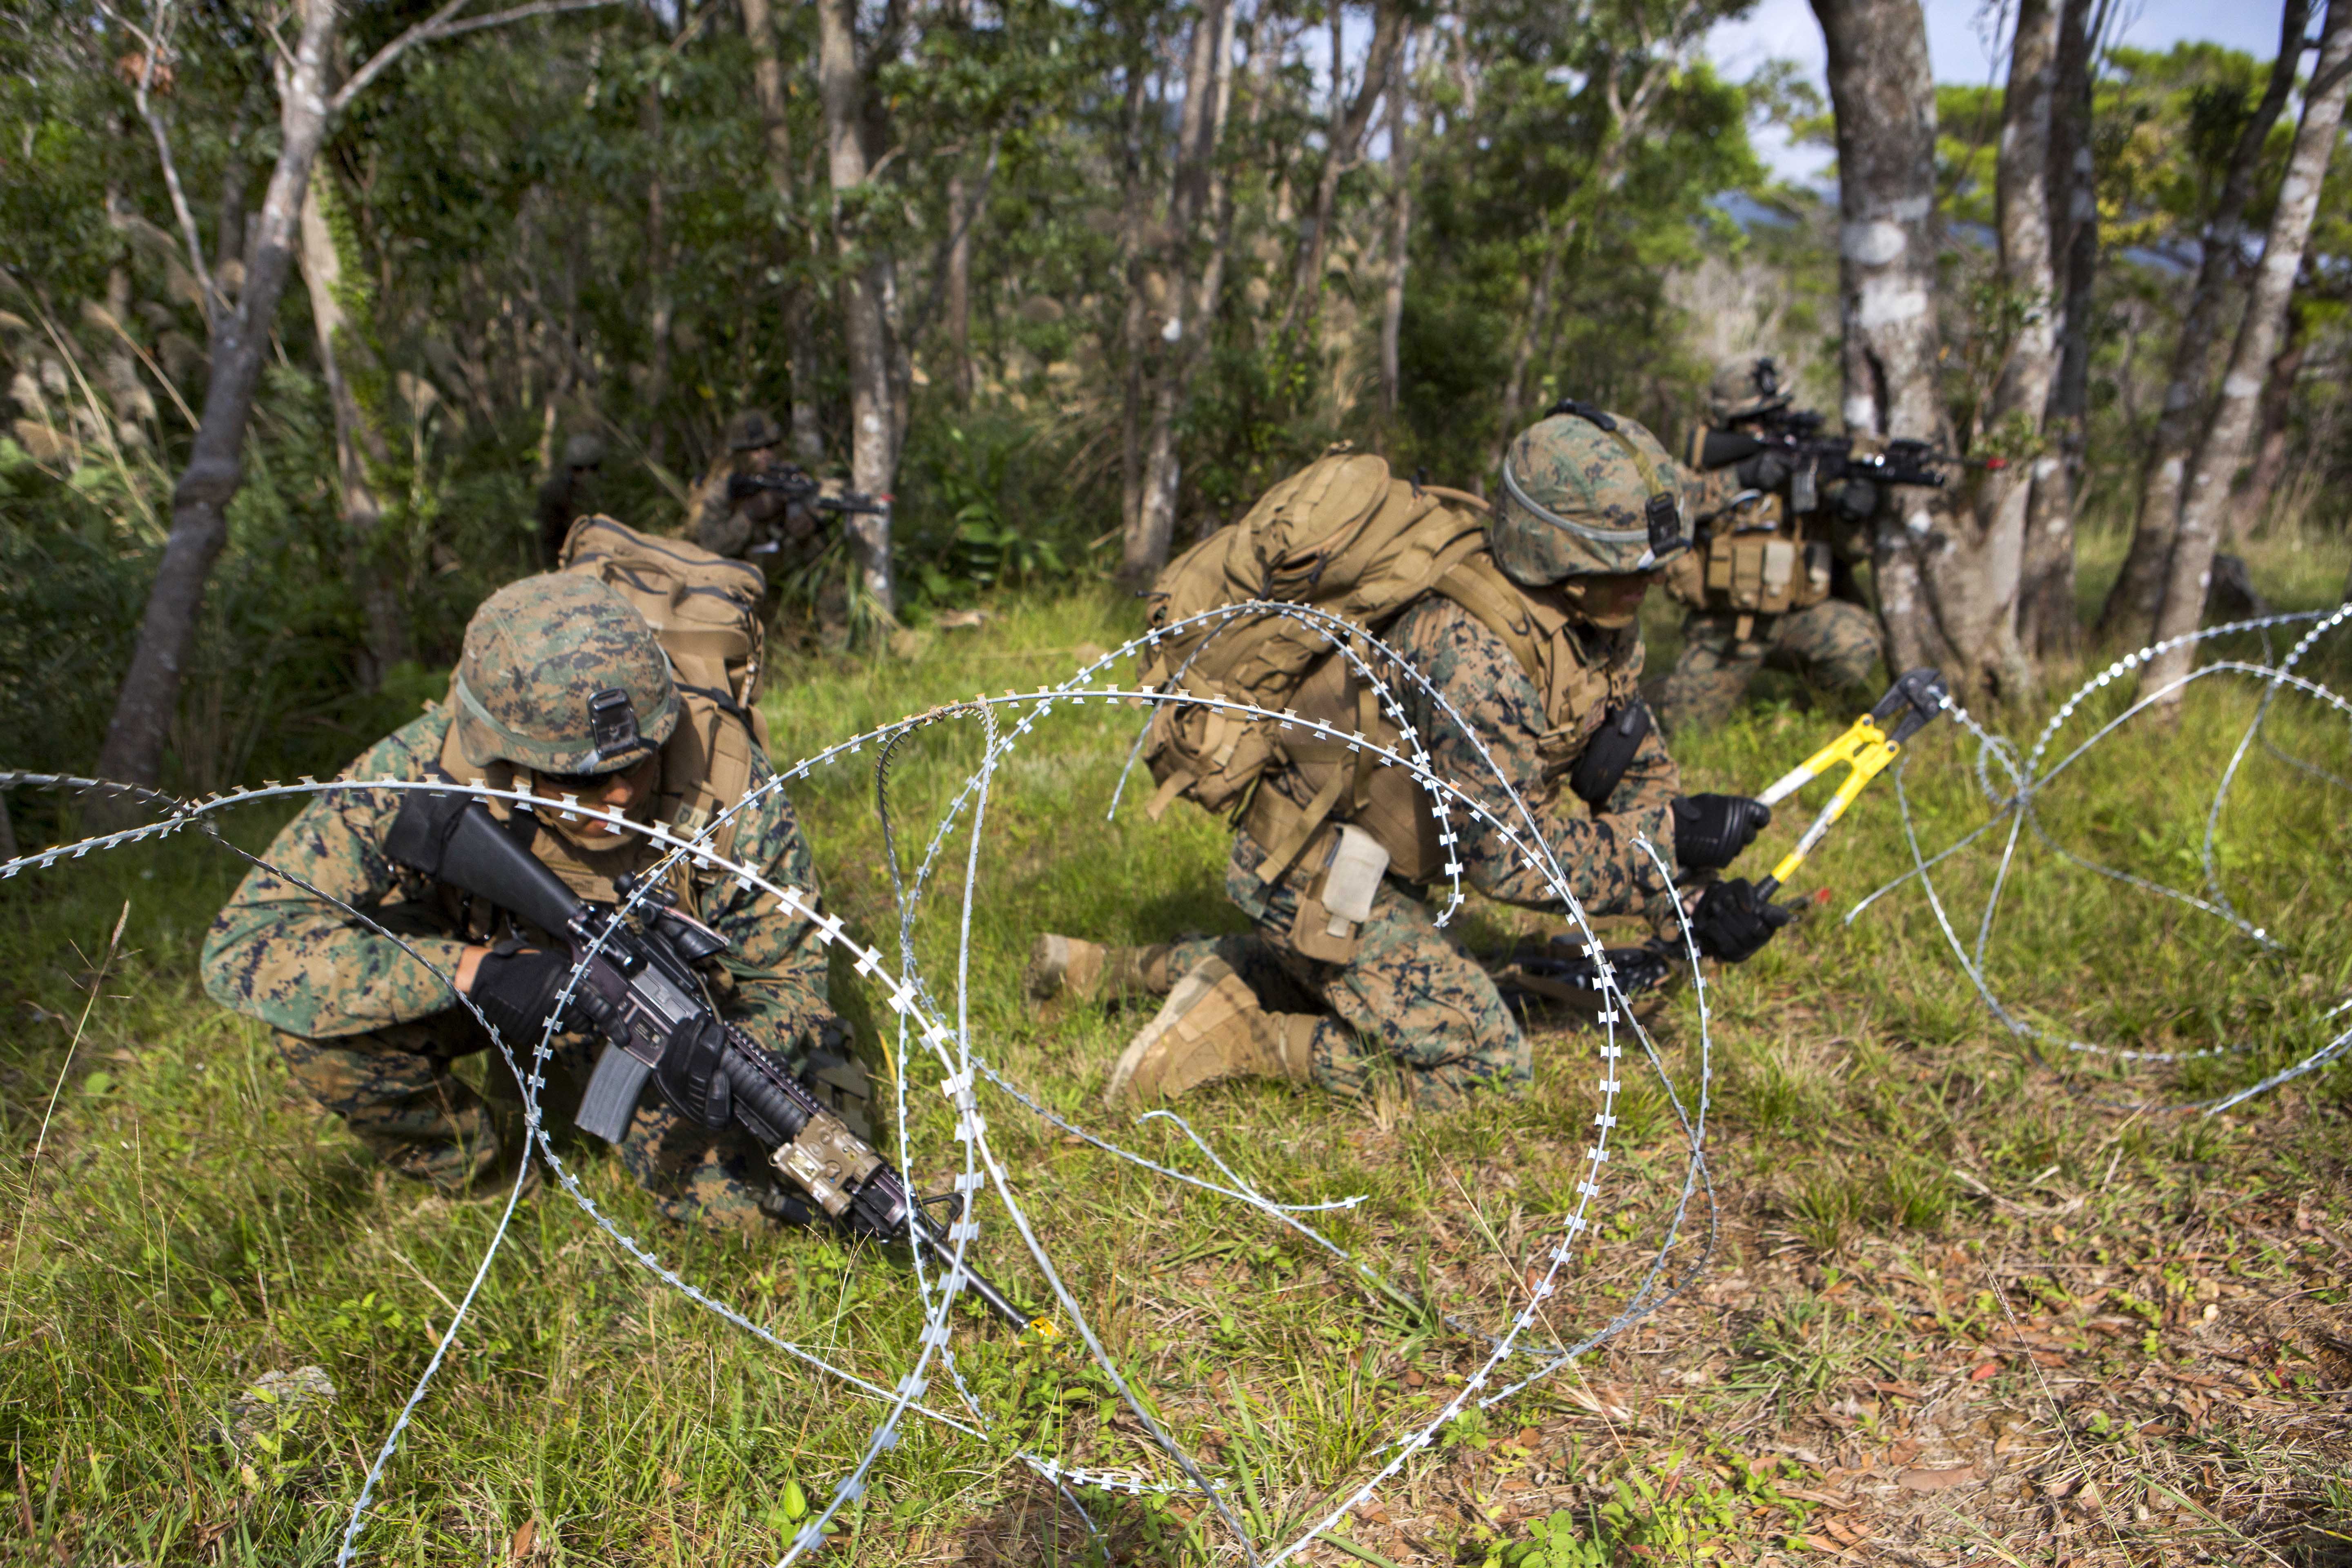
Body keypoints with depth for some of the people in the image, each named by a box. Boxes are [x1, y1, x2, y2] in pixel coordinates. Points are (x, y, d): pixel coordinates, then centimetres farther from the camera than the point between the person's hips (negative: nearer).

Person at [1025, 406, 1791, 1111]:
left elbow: (1638, 771, 5)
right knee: (1486, 1069, -10)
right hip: (1311, 869, -10)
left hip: (1378, 859, 10)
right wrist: (1673, 842, -25)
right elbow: (1508, 860, -28)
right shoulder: (1471, 654, -33)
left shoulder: (1601, 618, -4)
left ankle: (1102, 967, 32)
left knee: (1328, 982, 34)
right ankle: (1231, 1038, -7)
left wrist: (1697, 899, -7)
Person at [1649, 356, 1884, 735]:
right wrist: (1740, 478, -30)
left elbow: (1852, 551, -1)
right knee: (1679, 721, -7)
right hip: (1723, 627, 0)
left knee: (1855, 650, -29)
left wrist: (1852, 517, -24)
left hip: (1802, 616, 0)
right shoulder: (1708, 460, -2)